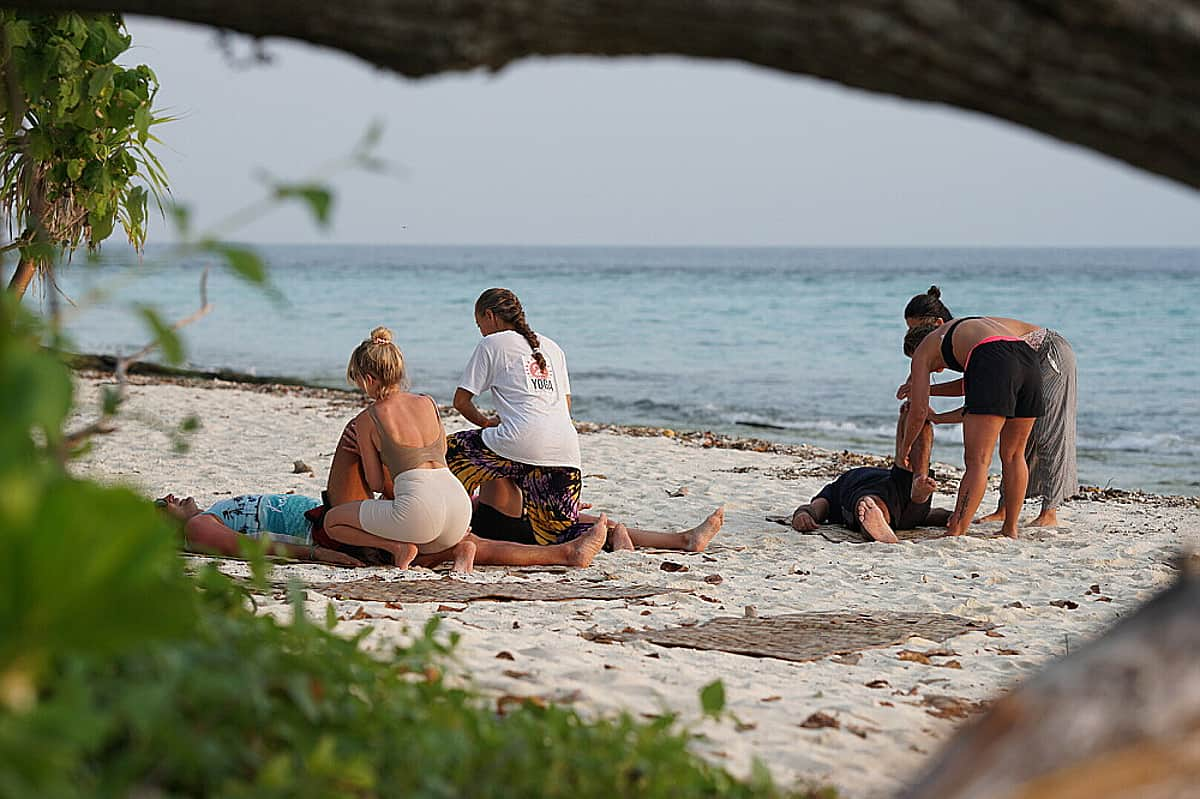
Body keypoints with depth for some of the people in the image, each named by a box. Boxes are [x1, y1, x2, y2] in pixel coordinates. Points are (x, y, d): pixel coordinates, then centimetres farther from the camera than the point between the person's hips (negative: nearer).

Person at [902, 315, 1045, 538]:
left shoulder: (923, 350, 22)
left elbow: (919, 412, 17)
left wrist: (905, 447, 35)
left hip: (993, 364, -6)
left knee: (977, 461, -6)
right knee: (1013, 456, 18)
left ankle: (955, 535, -10)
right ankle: (1010, 530, 23)